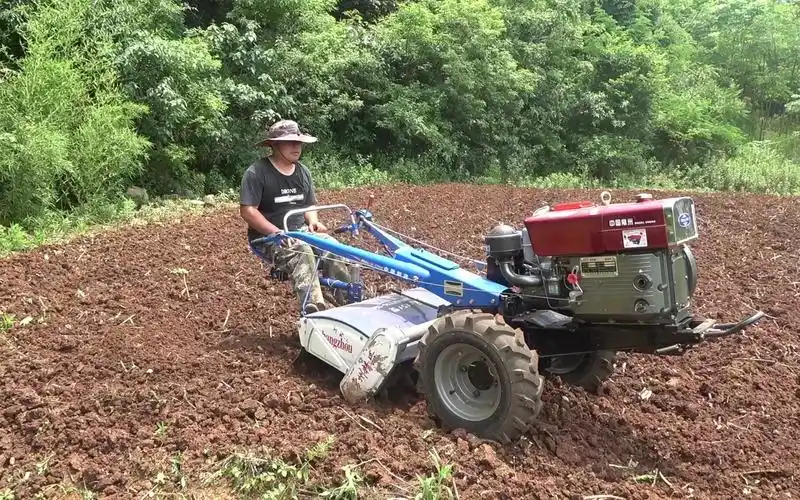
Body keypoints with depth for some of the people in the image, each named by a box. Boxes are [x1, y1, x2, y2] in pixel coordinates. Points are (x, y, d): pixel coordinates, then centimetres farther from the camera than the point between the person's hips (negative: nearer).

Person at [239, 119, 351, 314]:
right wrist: (278, 232, -23)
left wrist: (313, 222, -6)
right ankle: (315, 312, -44)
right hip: (268, 237, -5)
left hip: (301, 231, 6)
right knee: (302, 253, -37)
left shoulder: (303, 171, 10)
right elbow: (248, 211, -16)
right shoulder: (256, 172, -11)